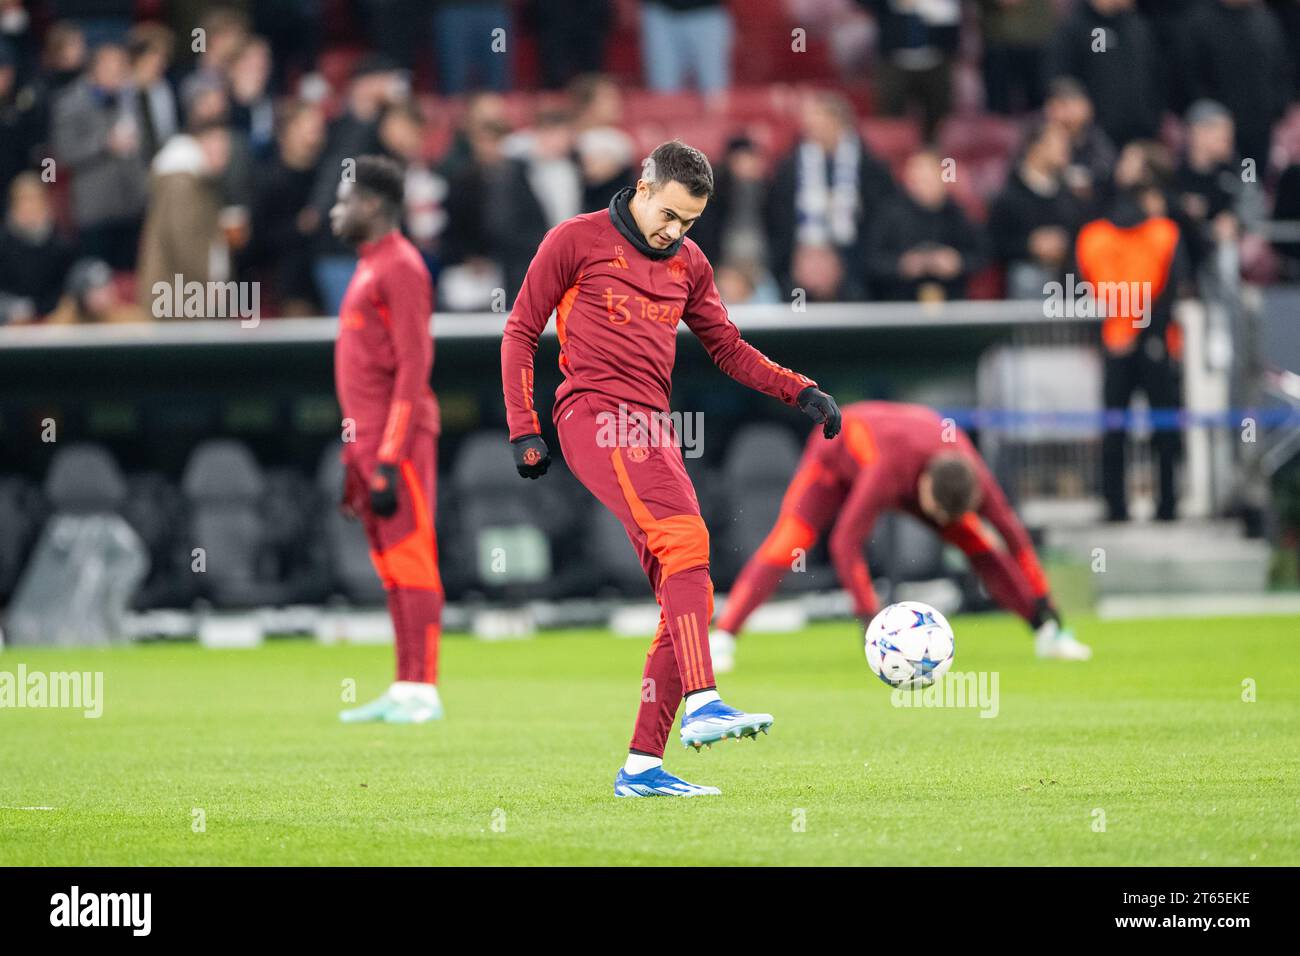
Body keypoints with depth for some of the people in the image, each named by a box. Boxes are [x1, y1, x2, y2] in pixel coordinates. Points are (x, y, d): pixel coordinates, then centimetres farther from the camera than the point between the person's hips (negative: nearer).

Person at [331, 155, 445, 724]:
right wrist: (354, 457, 20)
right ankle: (405, 692, 11)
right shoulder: (369, 268, 20)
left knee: (411, 560, -9)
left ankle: (423, 692, -9)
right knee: (391, 567, 9)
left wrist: (387, 461, -20)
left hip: (398, 442, -10)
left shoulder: (401, 268, -10)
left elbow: (412, 368, -16)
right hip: (367, 440, 10)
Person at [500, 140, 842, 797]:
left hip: (653, 426, 7)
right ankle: (702, 705, -38)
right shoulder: (576, 241, 2)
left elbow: (728, 349, 25)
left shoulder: (688, 263, 19)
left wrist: (801, 392, 11)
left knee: (689, 598, 0)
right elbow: (520, 332, 5)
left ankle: (642, 764, 4)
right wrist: (524, 429, -3)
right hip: (596, 414, -7)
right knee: (685, 537, -29)